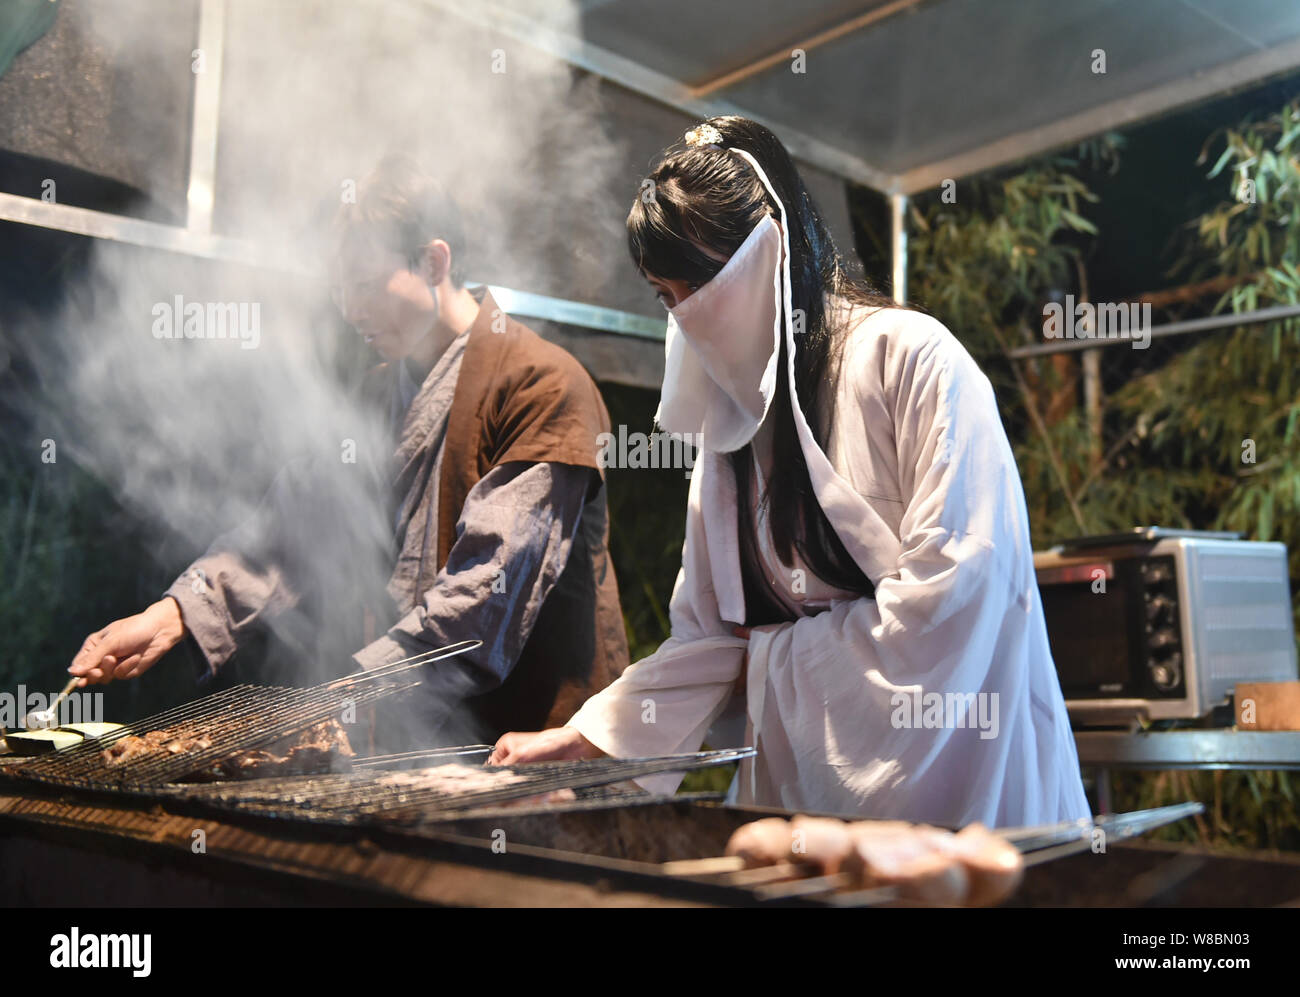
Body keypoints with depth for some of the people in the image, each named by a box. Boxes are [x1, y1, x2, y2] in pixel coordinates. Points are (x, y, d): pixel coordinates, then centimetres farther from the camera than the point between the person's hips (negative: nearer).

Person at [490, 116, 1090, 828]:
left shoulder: (910, 356, -9)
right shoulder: (734, 412, 10)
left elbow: (954, 582, -18)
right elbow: (711, 631, 9)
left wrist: (779, 660, -8)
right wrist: (586, 737, 2)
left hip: (956, 767, -5)